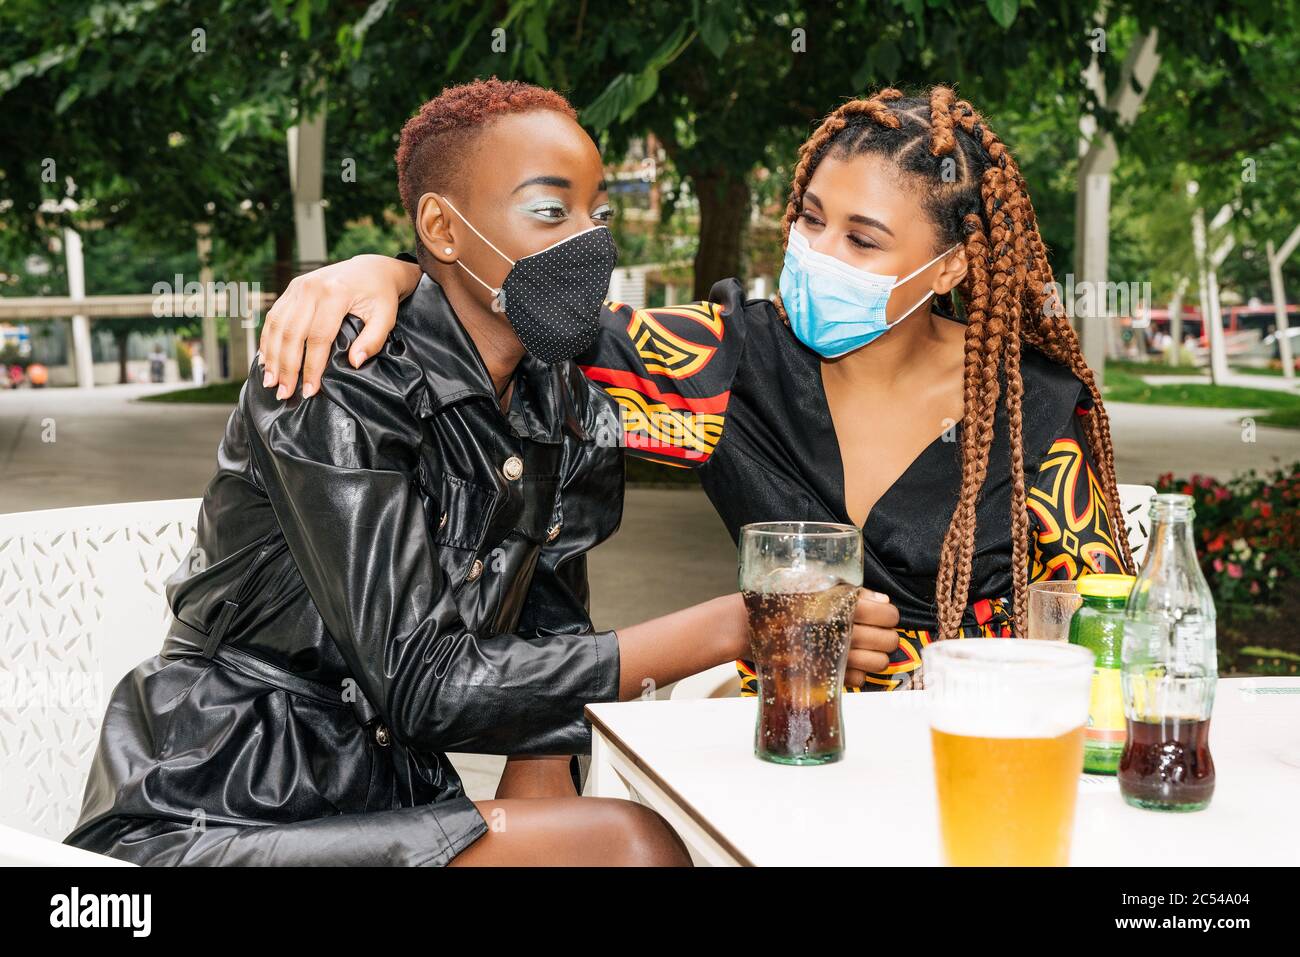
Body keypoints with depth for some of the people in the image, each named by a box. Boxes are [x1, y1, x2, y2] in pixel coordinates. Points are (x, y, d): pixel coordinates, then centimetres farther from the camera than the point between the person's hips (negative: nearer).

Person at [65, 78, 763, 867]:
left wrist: (524, 825, -10)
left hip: (385, 808, 6)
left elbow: (546, 650, 7)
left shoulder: (572, 414, 4)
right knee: (627, 844, -23)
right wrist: (724, 630, -23)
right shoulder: (340, 385, -17)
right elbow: (419, 683, -24)